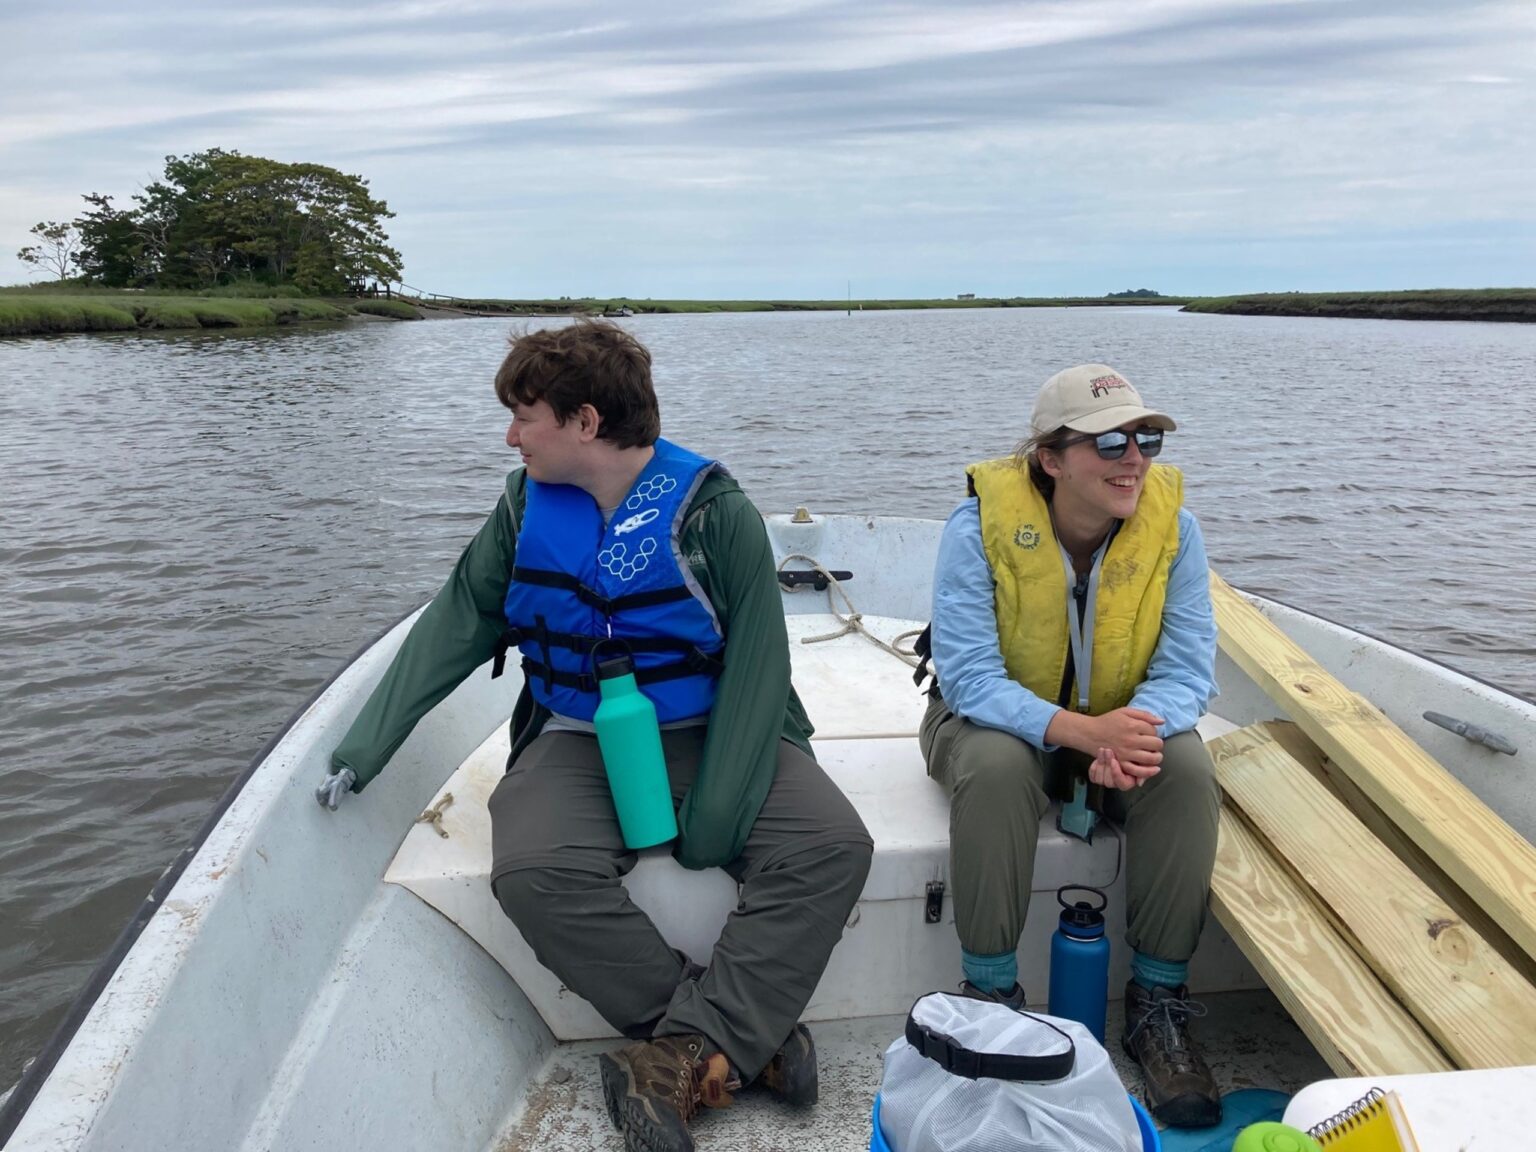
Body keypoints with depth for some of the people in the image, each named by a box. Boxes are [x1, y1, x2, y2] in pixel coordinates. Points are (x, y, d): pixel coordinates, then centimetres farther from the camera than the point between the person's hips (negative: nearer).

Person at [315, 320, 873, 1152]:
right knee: (534, 869, -30)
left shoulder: (713, 510, -11)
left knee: (831, 846, -26)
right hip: (580, 738, 2)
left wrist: (714, 816, -19)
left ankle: (686, 1054, -24)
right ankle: (737, 1038, -18)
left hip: (707, 733, -1)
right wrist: (366, 746, -2)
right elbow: (450, 630, 5)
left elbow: (756, 667, -11)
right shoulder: (526, 506, 1)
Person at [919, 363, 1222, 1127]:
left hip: (1126, 721, 3)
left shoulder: (1172, 525, -14)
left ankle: (1157, 1005, -9)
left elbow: (1188, 669, -16)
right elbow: (969, 676, -28)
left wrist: (1137, 731, -39)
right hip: (1000, 718, -2)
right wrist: (1080, 729, -44)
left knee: (1187, 770, -28)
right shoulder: (982, 523, -23)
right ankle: (991, 996, -16)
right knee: (994, 767, -36)